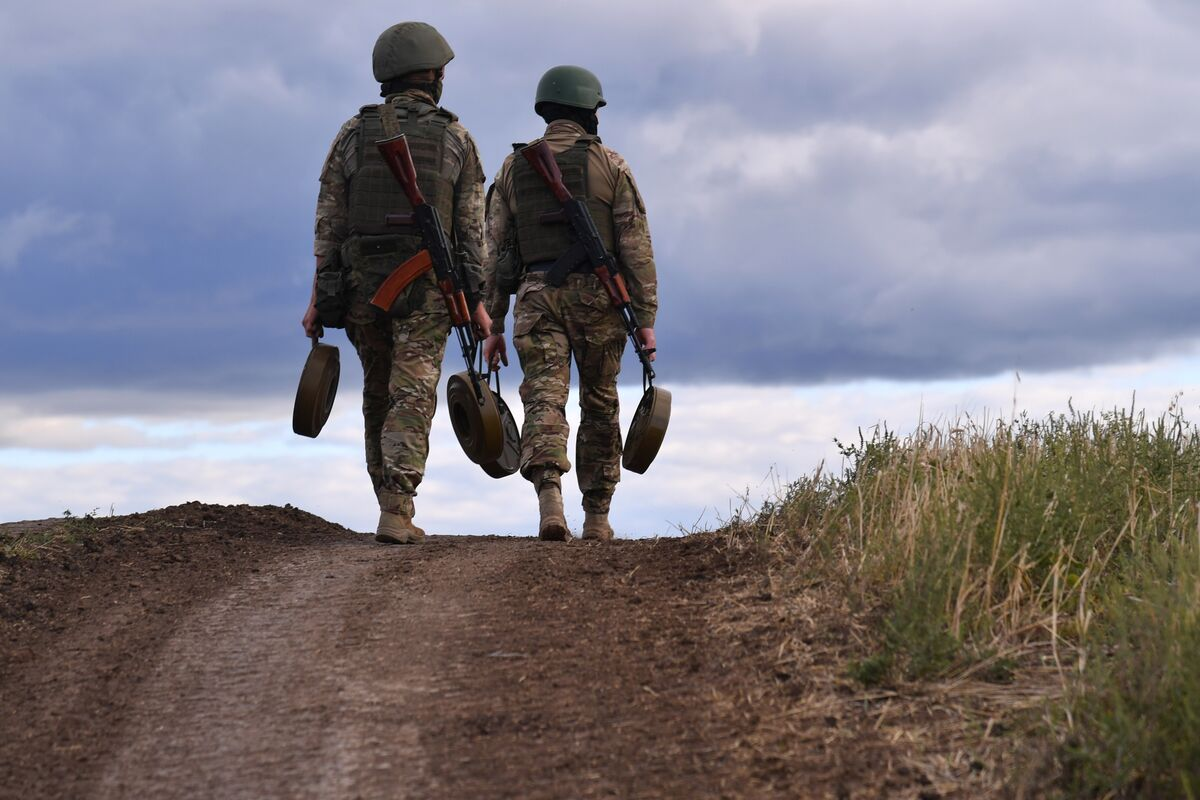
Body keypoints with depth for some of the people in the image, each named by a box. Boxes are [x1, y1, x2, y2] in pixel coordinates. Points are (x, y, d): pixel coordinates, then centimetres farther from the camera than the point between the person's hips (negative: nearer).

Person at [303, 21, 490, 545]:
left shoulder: (353, 134, 3)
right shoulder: (456, 140, 0)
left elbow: (329, 223, 1)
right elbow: (471, 229, -2)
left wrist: (318, 297, 3)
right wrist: (476, 300, 4)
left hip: (363, 285, 2)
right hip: (427, 289, -2)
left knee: (378, 397, 16)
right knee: (412, 400, -5)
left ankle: (392, 504, 22)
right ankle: (396, 513, -17)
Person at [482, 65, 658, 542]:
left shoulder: (514, 168, 9)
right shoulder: (611, 166, 2)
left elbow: (496, 252, 7)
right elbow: (636, 247, -3)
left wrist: (494, 326, 10)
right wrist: (646, 318, -1)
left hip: (536, 297, 1)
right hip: (597, 296, -1)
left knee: (544, 400, -8)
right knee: (599, 406, 12)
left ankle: (549, 499, -31)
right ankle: (596, 517, 18)